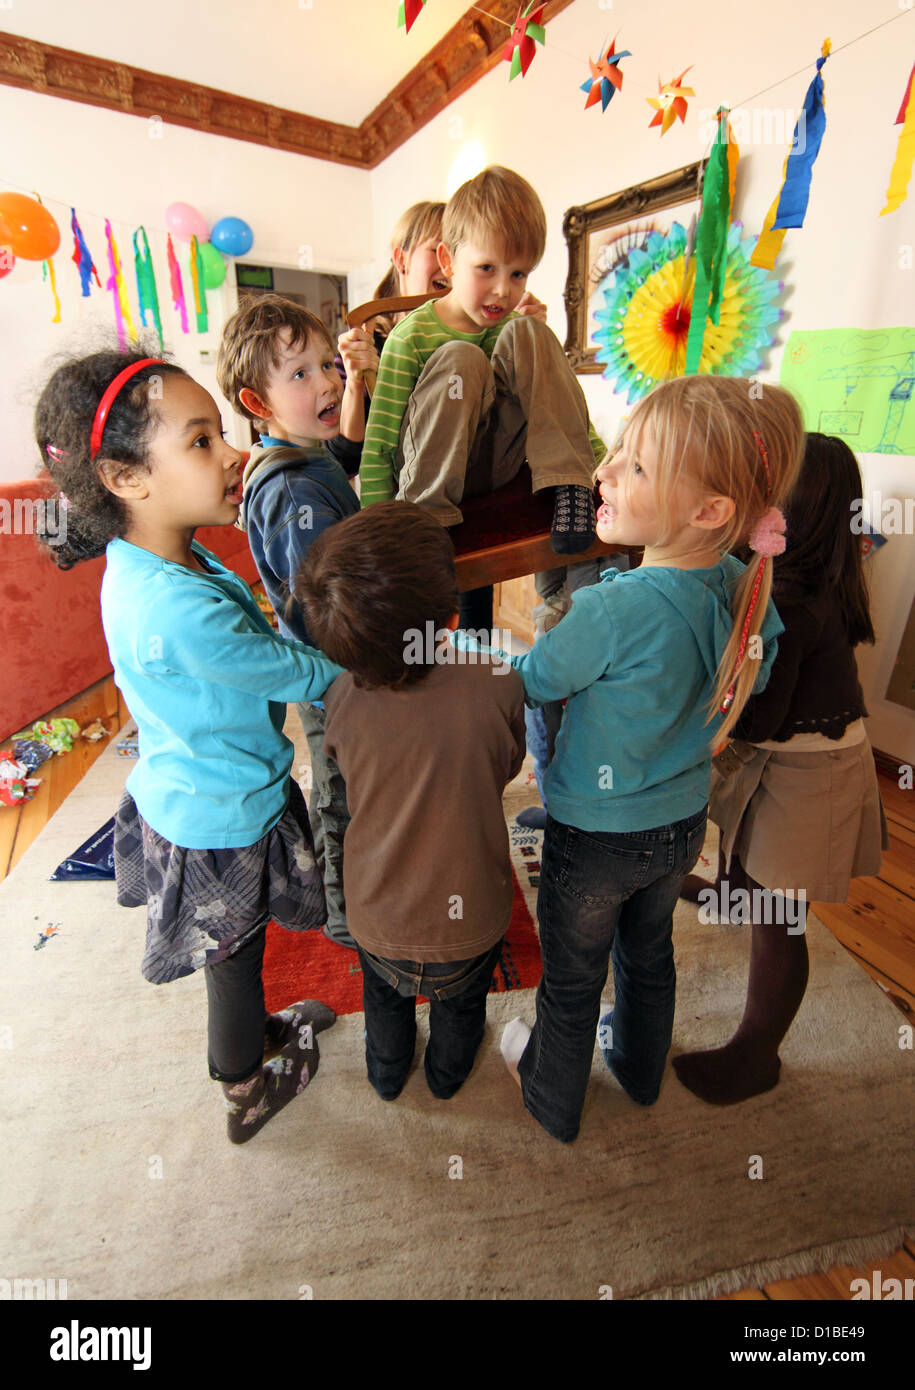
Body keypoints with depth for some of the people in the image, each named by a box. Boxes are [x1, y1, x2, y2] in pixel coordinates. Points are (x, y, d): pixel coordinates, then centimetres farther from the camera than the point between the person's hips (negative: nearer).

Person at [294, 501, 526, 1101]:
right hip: (469, 917, 0)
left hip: (379, 916, 1)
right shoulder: (498, 686, -28)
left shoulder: (341, 698, -23)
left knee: (384, 995, 35)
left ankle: (387, 1073, 63)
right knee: (462, 1000, 34)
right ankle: (448, 1072, 63)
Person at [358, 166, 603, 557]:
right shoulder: (412, 336, -8)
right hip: (431, 472, -3)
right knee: (461, 359, -29)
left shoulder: (518, 336, 7)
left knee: (527, 334, -13)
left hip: (496, 466, 4)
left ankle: (567, 485, -19)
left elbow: (569, 414, 12)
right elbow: (378, 445, -11)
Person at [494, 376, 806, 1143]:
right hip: (684, 825, 6)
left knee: (572, 977, 21)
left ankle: (554, 1100, 49)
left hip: (595, 838, -6)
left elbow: (531, 682, -18)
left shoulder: (612, 609, -34)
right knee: (649, 952, 31)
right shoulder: (742, 589, -13)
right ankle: (641, 1069, 59)